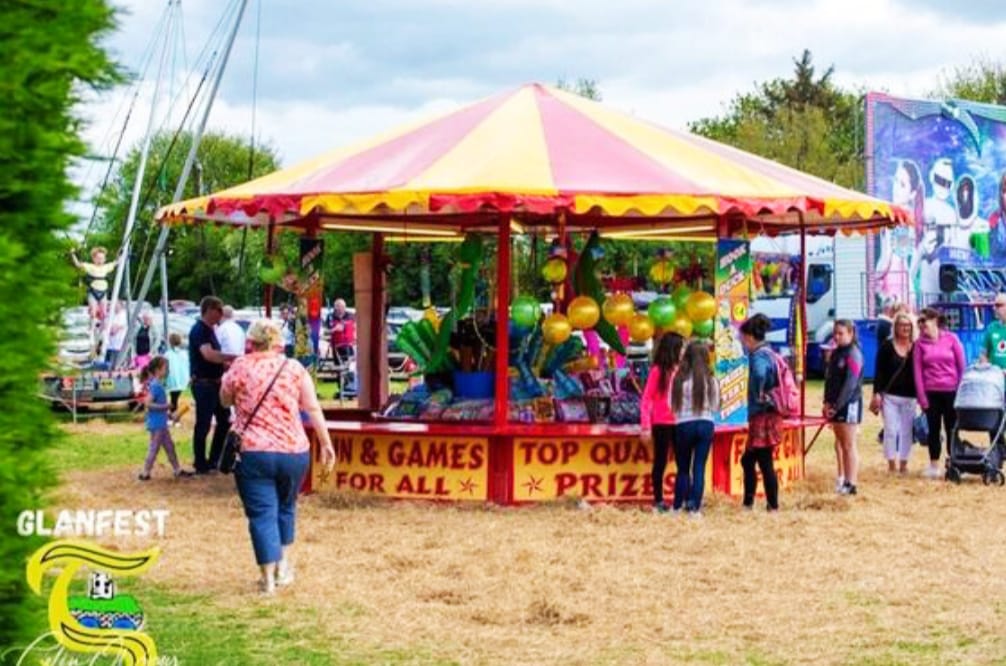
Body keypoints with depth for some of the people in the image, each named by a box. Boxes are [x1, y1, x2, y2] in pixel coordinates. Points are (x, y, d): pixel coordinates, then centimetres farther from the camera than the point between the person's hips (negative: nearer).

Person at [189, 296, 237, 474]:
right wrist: (232, 358, -27)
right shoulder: (199, 330, -16)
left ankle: (214, 460, 22)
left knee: (225, 420, 14)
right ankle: (201, 465, 6)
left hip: (214, 383, 10)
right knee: (203, 424, -2)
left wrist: (229, 364, 9)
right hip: (204, 383, -10)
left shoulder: (209, 330, 15)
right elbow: (208, 355, -30)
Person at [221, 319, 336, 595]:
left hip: (253, 452, -2)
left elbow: (225, 401, 13)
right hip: (294, 451, 2)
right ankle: (283, 567, 27)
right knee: (286, 507, 23)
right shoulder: (294, 368, 2)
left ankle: (268, 578, -1)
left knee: (262, 513, 1)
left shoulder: (240, 367, -2)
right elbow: (314, 409, 1)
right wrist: (326, 443, 6)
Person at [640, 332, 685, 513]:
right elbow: (646, 399, -6)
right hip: (662, 424, -4)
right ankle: (658, 501, 12)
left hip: (679, 423, 4)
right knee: (660, 462, 5)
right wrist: (646, 427, -11)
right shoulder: (657, 371, -5)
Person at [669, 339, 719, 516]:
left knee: (683, 468, 13)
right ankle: (694, 506, -3)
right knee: (699, 468, 3)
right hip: (705, 424, 0)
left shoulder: (679, 378, -7)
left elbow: (672, 405, -3)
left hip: (683, 425, 0)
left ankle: (678, 506, 16)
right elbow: (715, 406, 4)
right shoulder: (710, 380, -4)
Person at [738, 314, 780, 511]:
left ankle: (773, 506, 2)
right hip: (768, 415, 10)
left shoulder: (759, 356, -16)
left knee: (765, 463, -3)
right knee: (747, 460, 16)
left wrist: (761, 396, -24)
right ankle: (748, 503, 22)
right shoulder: (769, 353, 15)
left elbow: (760, 375, -38)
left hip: (763, 417, -10)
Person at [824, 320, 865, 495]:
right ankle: (842, 478, 18)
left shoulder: (853, 354, -12)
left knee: (849, 445, -6)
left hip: (849, 404, -8)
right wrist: (827, 402, 3)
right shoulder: (836, 353, 13)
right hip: (835, 406, 8)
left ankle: (851, 484, -4)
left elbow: (850, 384, -17)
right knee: (839, 443, 11)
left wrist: (837, 406, -17)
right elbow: (829, 378, 14)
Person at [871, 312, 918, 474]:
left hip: (910, 397, 1)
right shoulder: (887, 346, 0)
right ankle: (891, 463, 8)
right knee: (890, 430, 0)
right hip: (889, 395, -1)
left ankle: (903, 463, 14)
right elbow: (879, 372, -1)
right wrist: (876, 393, -7)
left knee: (906, 431, 5)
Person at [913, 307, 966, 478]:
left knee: (952, 429, 5)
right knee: (933, 429, 6)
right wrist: (921, 397, -5)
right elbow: (917, 371, 0)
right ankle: (934, 465, 13)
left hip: (951, 392, -1)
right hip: (931, 393, 1)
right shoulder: (920, 343, 1)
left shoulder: (951, 339, -2)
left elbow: (962, 366, 1)